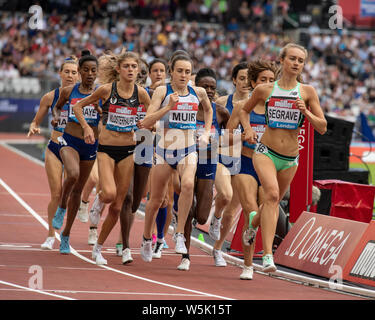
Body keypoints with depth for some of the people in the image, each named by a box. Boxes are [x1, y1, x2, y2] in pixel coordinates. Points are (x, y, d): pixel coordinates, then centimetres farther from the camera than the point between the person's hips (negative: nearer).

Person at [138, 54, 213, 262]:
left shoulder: (198, 93, 3)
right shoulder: (163, 91, -7)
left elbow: (208, 109, 26)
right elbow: (147, 122, -15)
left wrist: (206, 133, 15)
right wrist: (169, 106, -25)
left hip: (188, 151, 1)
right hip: (165, 151, -1)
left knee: (188, 184, -30)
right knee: (156, 201, 9)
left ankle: (180, 234, -22)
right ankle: (147, 240, 34)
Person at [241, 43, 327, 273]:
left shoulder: (307, 92, -1)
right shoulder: (264, 90, 0)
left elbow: (322, 128, -2)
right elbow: (245, 110, 19)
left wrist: (306, 112, -18)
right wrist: (248, 129, 0)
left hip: (290, 159, 3)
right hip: (265, 151, -3)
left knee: (274, 200, 19)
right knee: (272, 193, -27)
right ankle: (268, 255, -32)